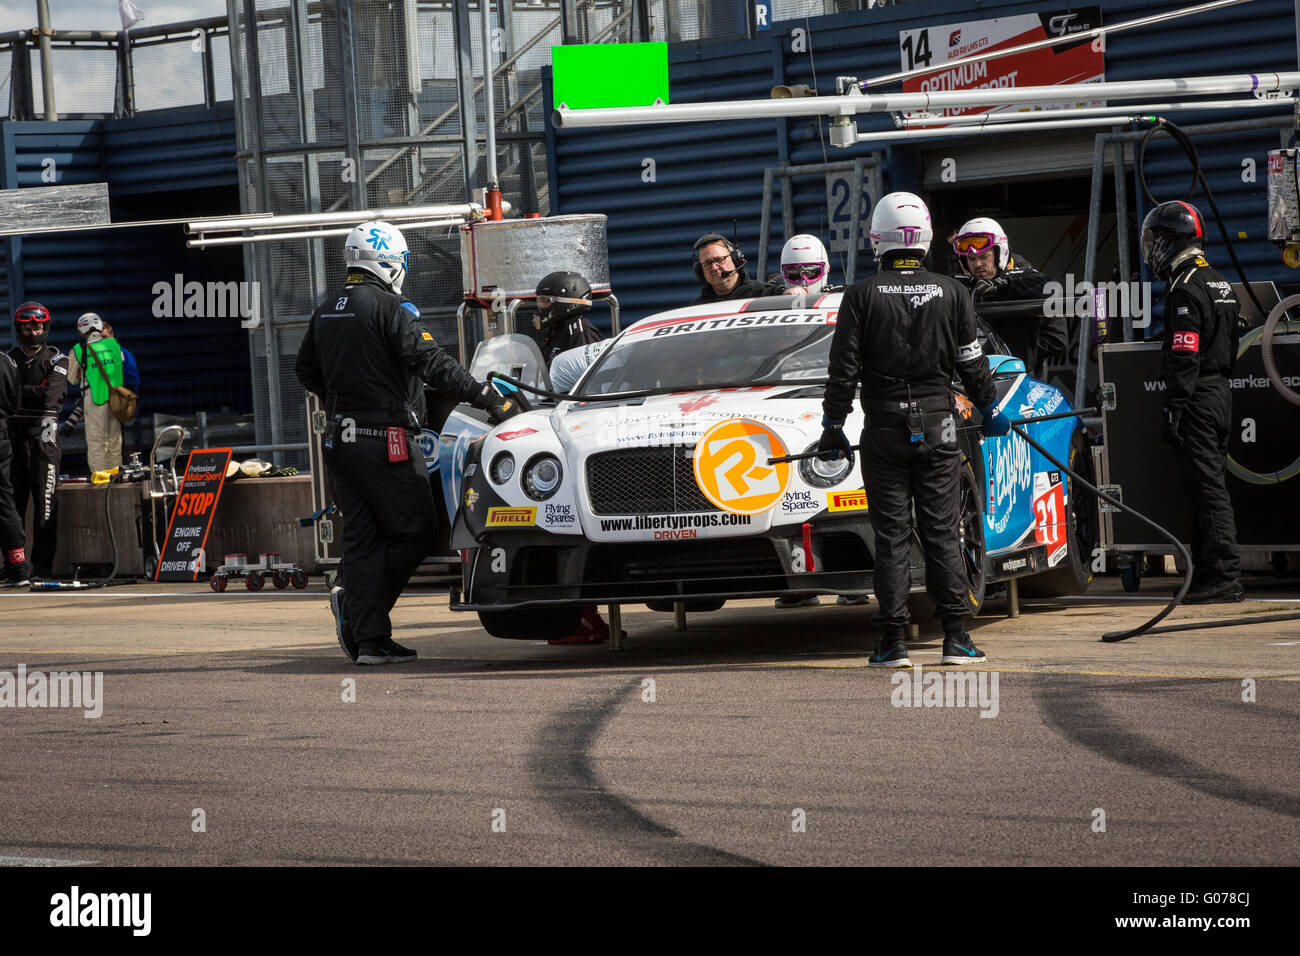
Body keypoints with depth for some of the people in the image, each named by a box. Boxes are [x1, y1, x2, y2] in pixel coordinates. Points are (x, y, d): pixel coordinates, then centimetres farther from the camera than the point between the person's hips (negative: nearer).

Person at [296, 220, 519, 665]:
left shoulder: (326, 312, 12)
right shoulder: (390, 309, -12)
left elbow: (307, 372, 23)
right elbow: (433, 364, -20)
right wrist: (490, 398, -18)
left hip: (339, 439, 8)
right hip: (385, 439, -8)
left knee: (361, 537, 8)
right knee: (413, 531, 2)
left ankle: (370, 639, 2)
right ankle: (355, 607, -9)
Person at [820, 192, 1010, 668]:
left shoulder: (862, 295, -4)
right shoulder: (951, 293, 0)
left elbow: (844, 368, -4)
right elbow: (971, 362, 6)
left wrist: (832, 426, 4)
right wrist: (991, 411, 21)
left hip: (884, 431, -1)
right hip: (938, 427, 1)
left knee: (891, 536, 2)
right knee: (942, 531, 5)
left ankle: (894, 640, 0)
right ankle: (956, 636, 2)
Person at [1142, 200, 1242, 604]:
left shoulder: (1185, 291, -14)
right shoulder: (1220, 285, 17)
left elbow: (1184, 357, -20)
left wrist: (1172, 408, -20)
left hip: (1196, 399, -10)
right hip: (1221, 393, 10)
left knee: (1206, 488, -9)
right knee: (1210, 484, 13)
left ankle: (1224, 577, -11)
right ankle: (1208, 571, 17)